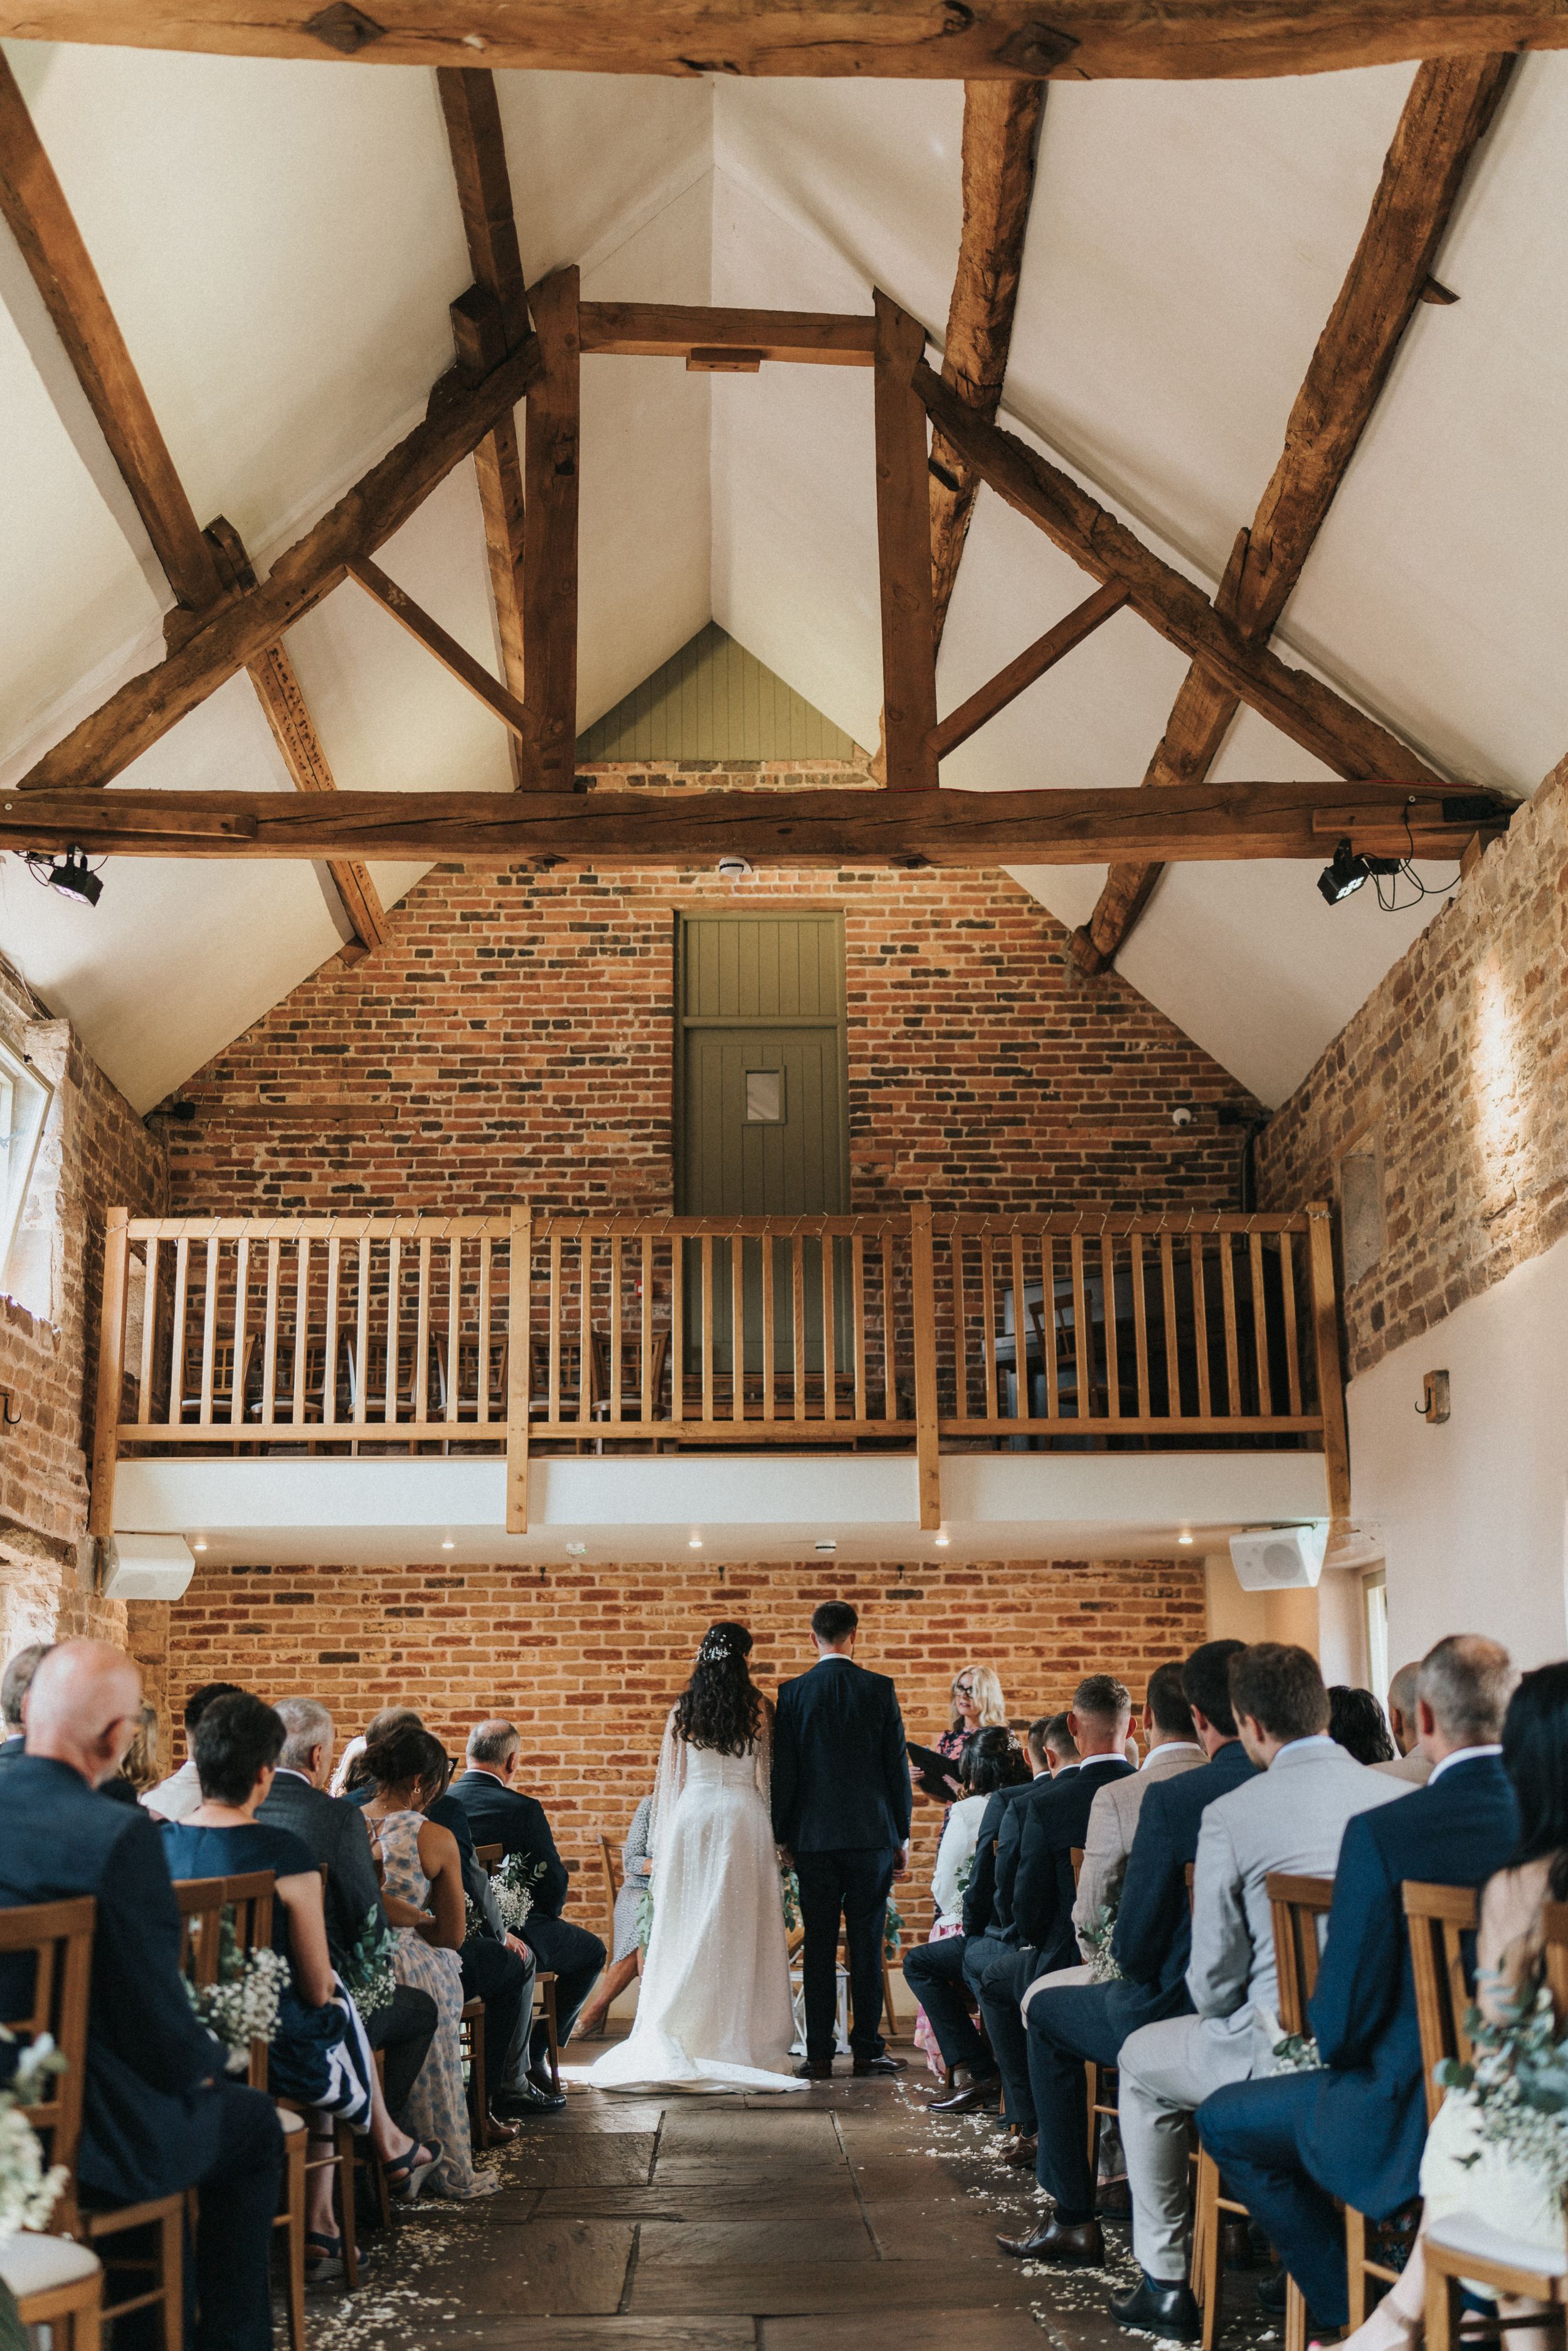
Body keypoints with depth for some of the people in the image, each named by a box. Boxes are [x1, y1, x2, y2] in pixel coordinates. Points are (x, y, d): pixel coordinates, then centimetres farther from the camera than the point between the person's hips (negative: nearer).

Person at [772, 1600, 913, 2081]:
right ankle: (867, 2049, 8)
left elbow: (784, 1771, 1)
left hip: (813, 1837, 0)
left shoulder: (792, 1693, -1)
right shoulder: (879, 1689, -2)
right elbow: (897, 1766, 1)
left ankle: (819, 2055, 5)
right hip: (871, 1833, 0)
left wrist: (783, 1836, 9)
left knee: (818, 1947, 4)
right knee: (866, 1944, 5)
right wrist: (902, 1835, 8)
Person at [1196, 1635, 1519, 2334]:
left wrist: (1340, 2045, 7)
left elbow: (1342, 2026, -17)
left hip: (1421, 2118, -6)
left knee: (1224, 2120, 17)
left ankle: (1359, 2320, 20)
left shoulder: (1383, 1834, -23)